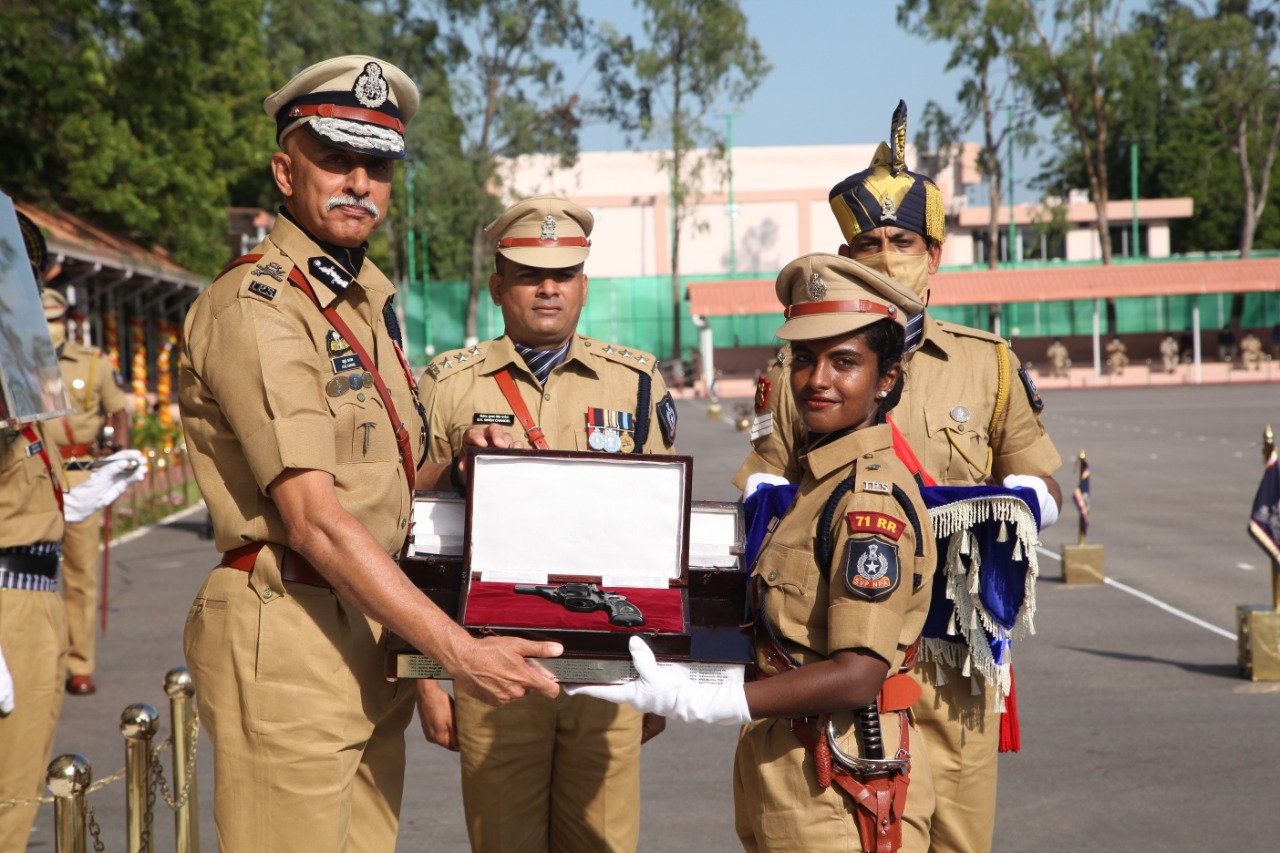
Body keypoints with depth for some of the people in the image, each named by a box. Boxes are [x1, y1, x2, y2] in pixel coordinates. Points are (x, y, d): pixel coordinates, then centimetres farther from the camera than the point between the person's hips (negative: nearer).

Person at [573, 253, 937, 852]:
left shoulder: (872, 497, -18)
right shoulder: (820, 478, 11)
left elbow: (857, 675, -24)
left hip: (840, 796, -9)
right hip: (789, 777, 9)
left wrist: (690, 702, -25)